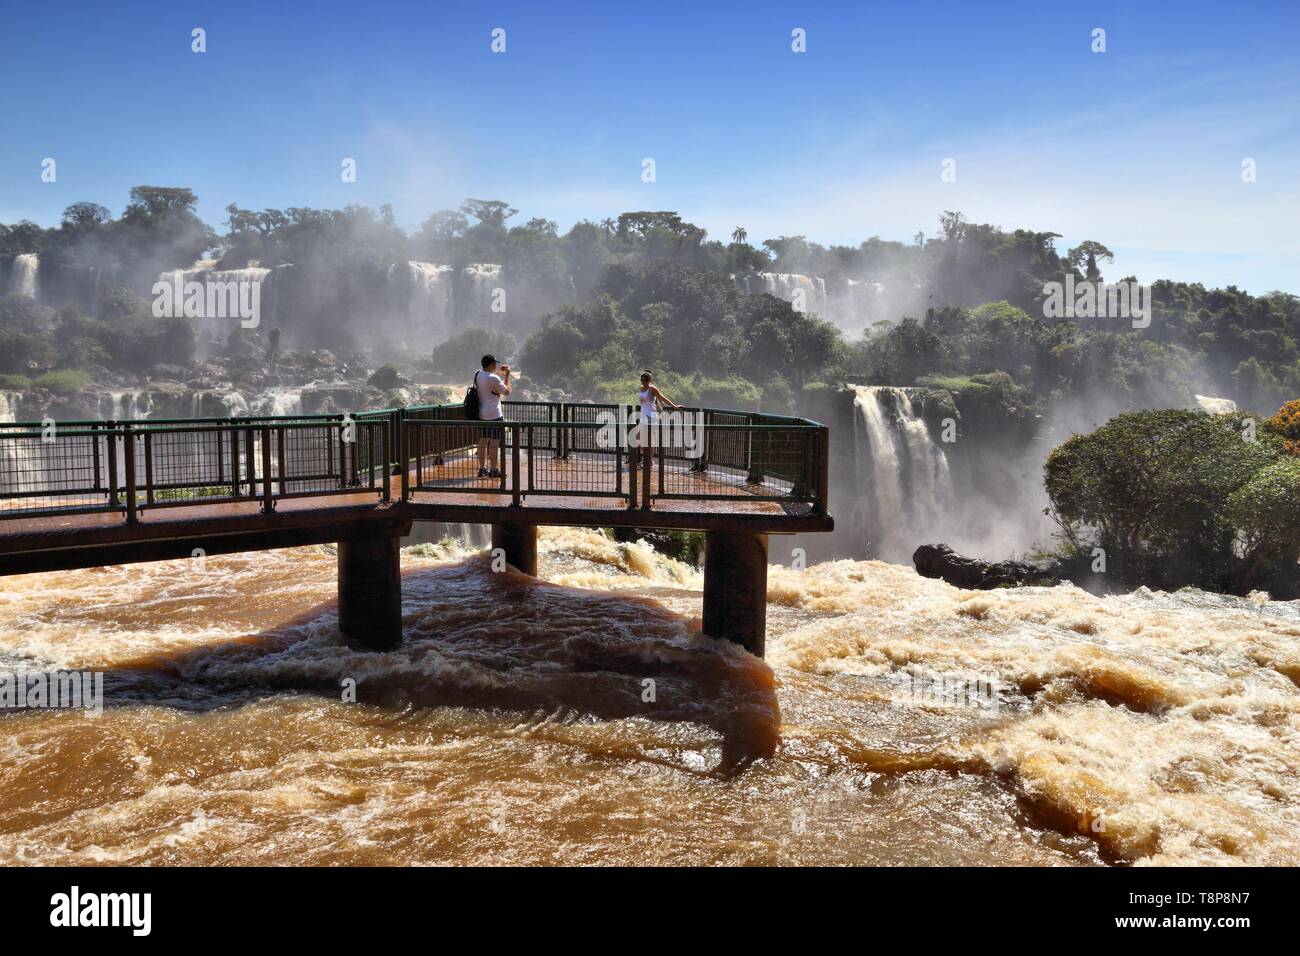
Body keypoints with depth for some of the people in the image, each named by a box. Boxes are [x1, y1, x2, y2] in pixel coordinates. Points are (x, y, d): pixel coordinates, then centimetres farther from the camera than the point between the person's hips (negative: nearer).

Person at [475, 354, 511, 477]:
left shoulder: (477, 375, 5)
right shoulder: (494, 379, -18)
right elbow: (507, 392, -6)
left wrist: (499, 372, 25)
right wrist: (507, 375, 2)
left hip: (481, 415, 7)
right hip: (494, 415, -7)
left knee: (482, 441, 11)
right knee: (494, 442, -1)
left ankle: (482, 468, 16)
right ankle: (493, 470, 3)